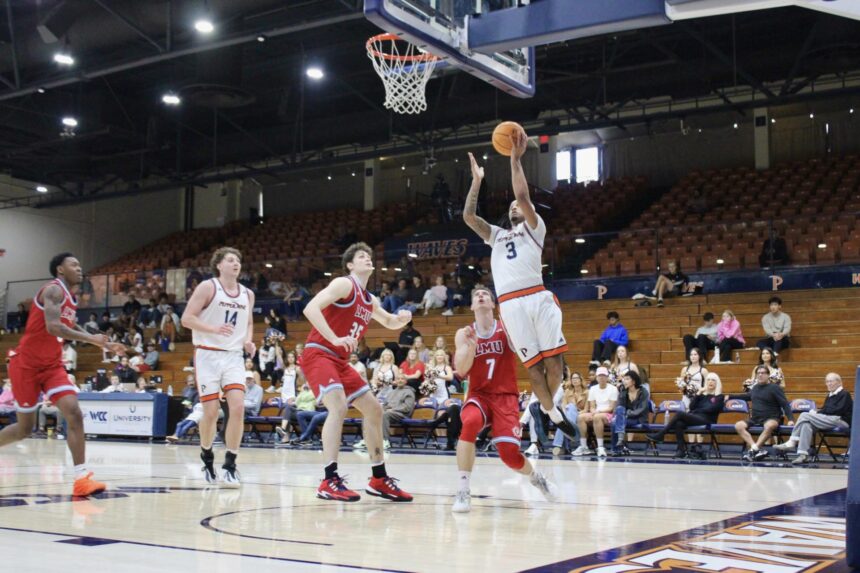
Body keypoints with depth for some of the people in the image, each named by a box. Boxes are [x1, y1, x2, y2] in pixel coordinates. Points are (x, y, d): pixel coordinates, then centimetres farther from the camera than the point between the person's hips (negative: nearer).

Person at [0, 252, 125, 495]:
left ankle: (81, 477, -17)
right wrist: (91, 339, -29)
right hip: (26, 364, -7)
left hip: (52, 365, 7)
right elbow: (53, 327, -31)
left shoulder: (71, 299, 11)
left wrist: (106, 345, 19)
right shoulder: (54, 290, -16)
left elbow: (71, 326, 26)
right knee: (25, 427, 3)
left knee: (74, 413, -12)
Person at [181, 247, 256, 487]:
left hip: (234, 356, 4)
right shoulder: (207, 287, -5)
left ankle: (230, 465, -5)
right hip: (208, 354, -4)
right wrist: (214, 329, -23)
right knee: (211, 411, -2)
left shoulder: (247, 294, 11)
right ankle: (207, 457, 24)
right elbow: (186, 318, -9)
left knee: (238, 407, -13)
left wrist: (248, 341, 4)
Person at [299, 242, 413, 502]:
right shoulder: (344, 284, -9)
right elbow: (311, 308, -23)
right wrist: (335, 339, -30)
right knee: (339, 407, -28)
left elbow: (389, 322, 34)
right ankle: (330, 482, -29)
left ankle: (379, 479, 19)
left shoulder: (370, 300, 16)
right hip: (318, 354, -10)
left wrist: (402, 319, 9)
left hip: (339, 361, 10)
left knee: (374, 410, 10)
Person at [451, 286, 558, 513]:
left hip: (505, 396, -1)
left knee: (509, 454, -13)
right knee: (470, 423, -34)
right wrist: (471, 346, -28)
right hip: (479, 394, 1)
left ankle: (536, 476, 24)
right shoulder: (464, 333, 2)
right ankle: (463, 491, -26)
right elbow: (461, 371, -9)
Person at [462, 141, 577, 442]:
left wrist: (515, 159, 1)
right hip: (511, 305, 2)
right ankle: (552, 412, 15)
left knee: (554, 362, -6)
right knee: (533, 366, -2)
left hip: (537, 297, -2)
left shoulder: (534, 228, 18)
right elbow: (468, 216, 17)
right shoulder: (497, 235, 30)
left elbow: (523, 196, 2)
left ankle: (549, 403, 20)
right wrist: (477, 180, 17)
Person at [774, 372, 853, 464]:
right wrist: (816, 413, -8)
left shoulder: (845, 394, 1)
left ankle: (792, 442, -20)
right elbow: (824, 410, 16)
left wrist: (818, 412, -13)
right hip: (829, 420, 8)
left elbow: (838, 410, -13)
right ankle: (803, 454, -33)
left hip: (840, 420, -8)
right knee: (806, 424, -24)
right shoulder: (830, 396, 25)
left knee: (805, 415, -22)